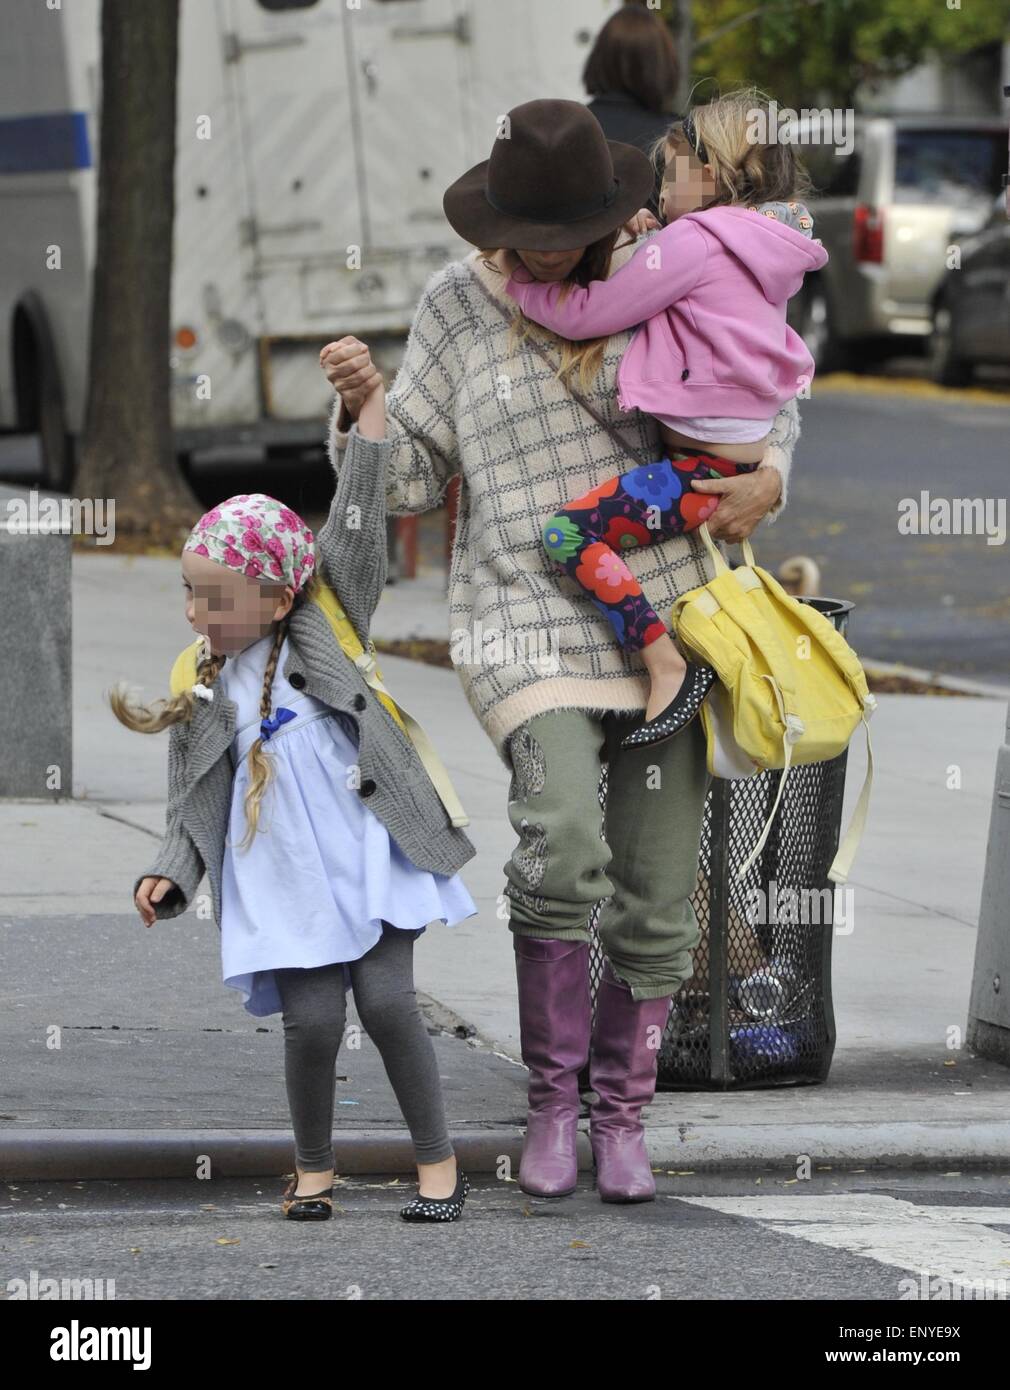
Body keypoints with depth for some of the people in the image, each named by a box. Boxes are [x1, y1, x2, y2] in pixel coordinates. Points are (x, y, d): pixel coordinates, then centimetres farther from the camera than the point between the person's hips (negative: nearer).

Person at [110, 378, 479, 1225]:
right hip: (280, 878, 2)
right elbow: (194, 804, 11)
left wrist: (371, 401, -14)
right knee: (313, 1019, -8)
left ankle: (439, 1164, 4)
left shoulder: (324, 628, 1)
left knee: (387, 1001, -10)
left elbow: (355, 531, -7)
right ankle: (313, 1168, 14)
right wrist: (171, 872, -5)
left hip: (369, 855, -1)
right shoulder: (202, 688, 6)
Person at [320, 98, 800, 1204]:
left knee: (658, 891, 2)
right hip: (530, 627, -2)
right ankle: (552, 1095, -8)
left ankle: (622, 1114, 21)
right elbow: (410, 476, 6)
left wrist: (767, 480, -5)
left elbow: (770, 401, 16)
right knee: (563, 843, -26)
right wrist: (359, 405, -14)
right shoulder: (458, 304, 3)